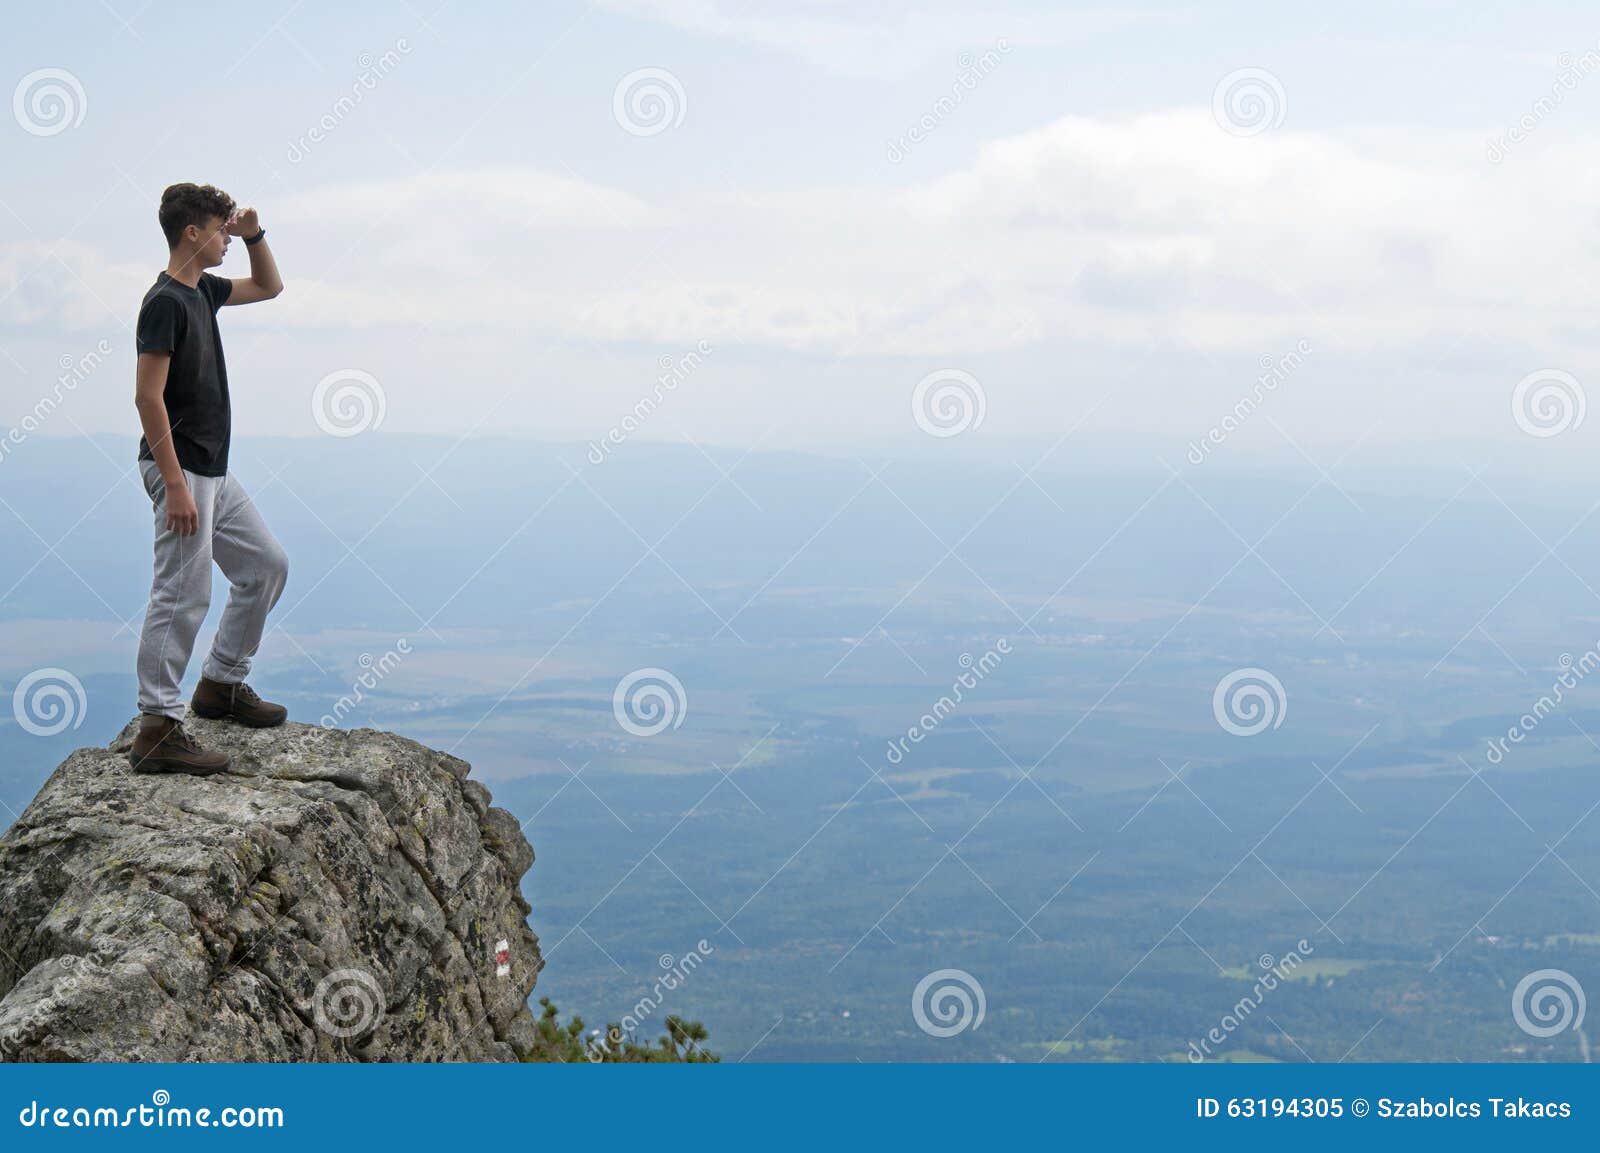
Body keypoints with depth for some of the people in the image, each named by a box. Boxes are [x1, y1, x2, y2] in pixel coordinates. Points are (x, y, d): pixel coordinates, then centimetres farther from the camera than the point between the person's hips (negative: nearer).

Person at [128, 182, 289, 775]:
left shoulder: (202, 292, 11)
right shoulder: (165, 302, -17)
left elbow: (269, 286, 29)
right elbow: (148, 397, -21)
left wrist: (254, 235, 11)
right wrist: (174, 486, -24)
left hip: (213, 471, 10)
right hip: (182, 471, -10)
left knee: (267, 565, 16)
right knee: (182, 597, -9)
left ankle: (221, 684, 25)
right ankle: (158, 730, -6)